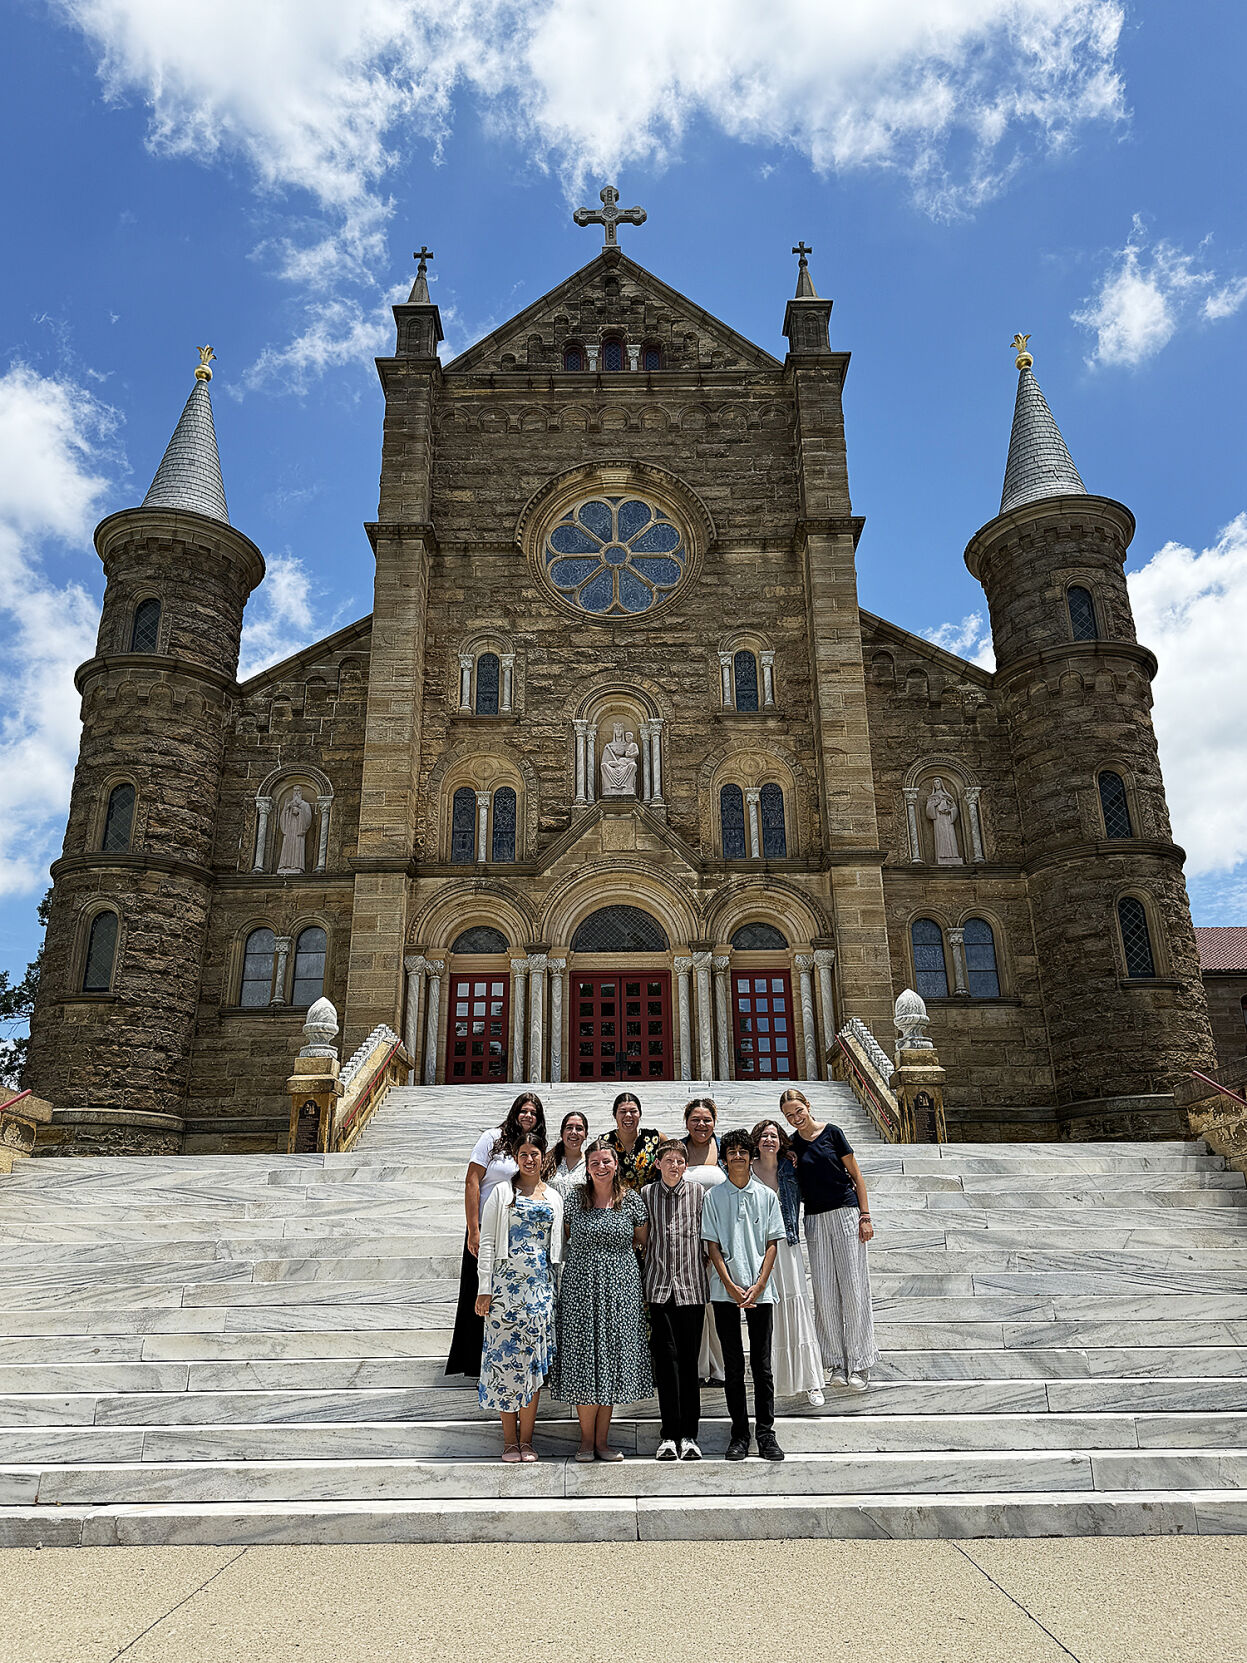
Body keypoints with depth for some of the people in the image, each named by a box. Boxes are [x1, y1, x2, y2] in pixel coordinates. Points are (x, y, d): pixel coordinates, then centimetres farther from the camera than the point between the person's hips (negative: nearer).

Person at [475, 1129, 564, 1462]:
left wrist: (558, 1287, 9)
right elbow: (487, 1242, -1)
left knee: (534, 1359, 2)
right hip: (505, 1282, -2)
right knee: (506, 1356, -1)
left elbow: (557, 1246, 15)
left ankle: (526, 1440, 12)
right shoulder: (502, 1192, 3)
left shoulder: (554, 1197, 12)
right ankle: (510, 1441, 11)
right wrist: (484, 1288, -7)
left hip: (540, 1285, 2)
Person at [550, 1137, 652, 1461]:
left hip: (620, 1288, 1)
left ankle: (602, 1440, 15)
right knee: (584, 1360, -1)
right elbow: (564, 1237, 14)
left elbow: (642, 1242, 14)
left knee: (612, 1358, 4)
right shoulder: (575, 1198, 1)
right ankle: (587, 1440, 12)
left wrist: (616, 1249, 6)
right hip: (581, 1286, 0)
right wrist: (586, 1251, 7)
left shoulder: (632, 1201, 2)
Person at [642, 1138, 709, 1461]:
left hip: (692, 1287, 0)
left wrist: (702, 1270, 4)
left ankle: (688, 1434, 12)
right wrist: (640, 1284, 7)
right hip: (659, 1286, 0)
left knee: (689, 1360, 4)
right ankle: (669, 1434, 7)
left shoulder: (698, 1194, 5)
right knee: (665, 1357, -2)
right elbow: (640, 1239, 9)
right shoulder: (646, 1194, 5)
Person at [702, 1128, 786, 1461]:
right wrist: (731, 1286, -8)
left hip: (760, 1290, 0)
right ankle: (739, 1434, 15)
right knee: (733, 1365, 6)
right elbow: (713, 1246, 1)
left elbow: (772, 1245, 3)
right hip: (725, 1291, 0)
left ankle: (766, 1434, 13)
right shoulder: (713, 1197, 2)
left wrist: (758, 1286, -7)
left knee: (762, 1365, 4)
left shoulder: (767, 1196, 4)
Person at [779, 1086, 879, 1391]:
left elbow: (856, 1176, 0)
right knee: (824, 1292, 2)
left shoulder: (831, 1132, -3)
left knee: (852, 1287, -3)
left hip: (846, 1213, -3)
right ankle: (838, 1363, 12)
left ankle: (859, 1365, 6)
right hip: (815, 1219, 4)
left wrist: (865, 1216, -5)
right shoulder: (792, 1145, 8)